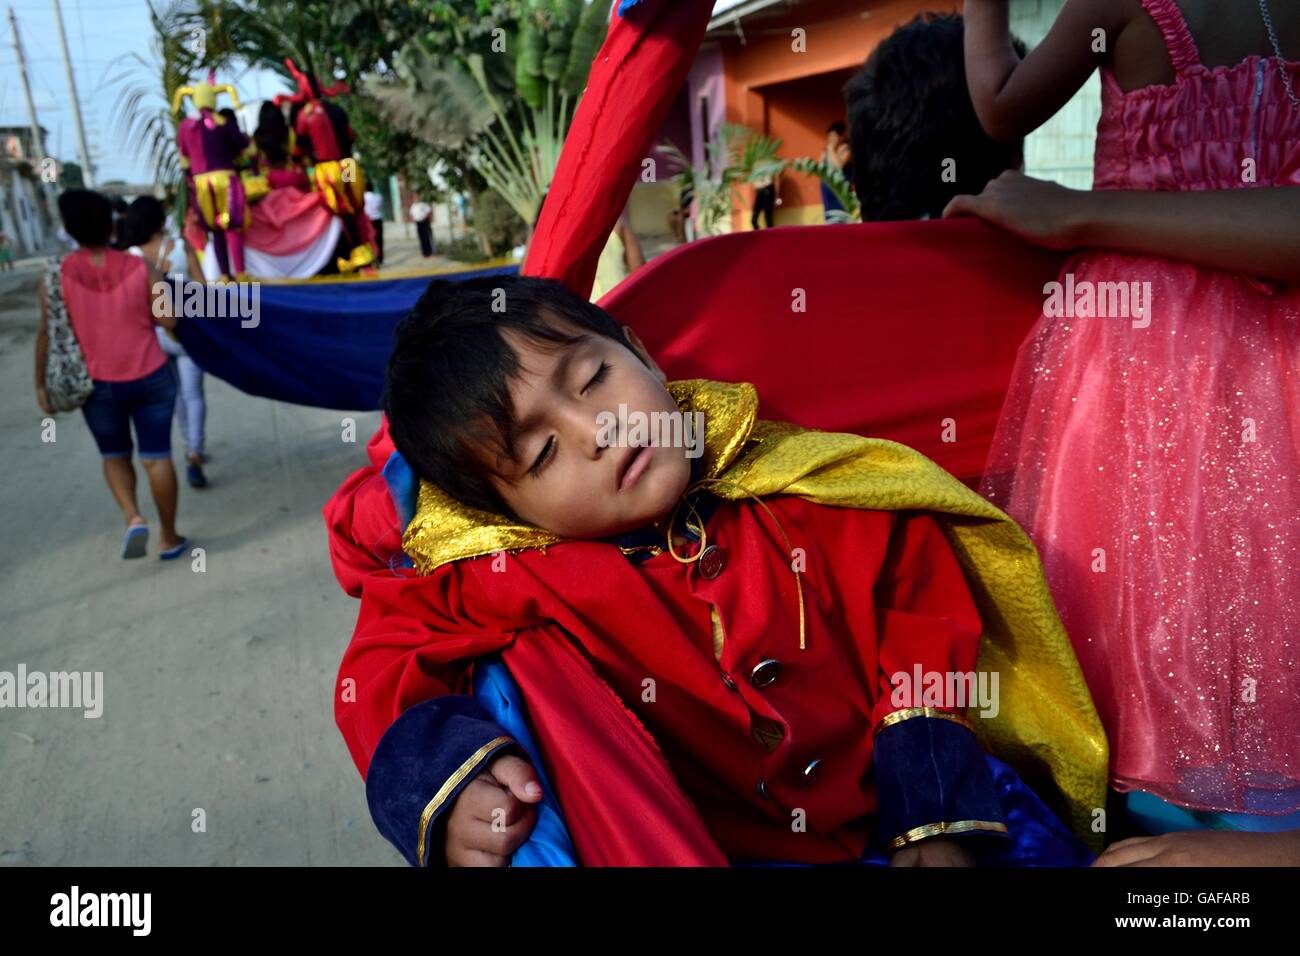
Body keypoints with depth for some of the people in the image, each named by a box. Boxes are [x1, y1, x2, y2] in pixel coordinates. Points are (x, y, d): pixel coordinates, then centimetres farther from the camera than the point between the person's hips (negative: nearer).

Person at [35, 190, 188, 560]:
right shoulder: (142, 269, -10)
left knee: (114, 455, 20)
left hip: (98, 386, 0)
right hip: (151, 379, 0)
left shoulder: (58, 276, -9)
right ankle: (170, 538, 15)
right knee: (157, 458, 9)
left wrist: (41, 383, 6)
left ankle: (133, 518, -1)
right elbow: (168, 320, -5)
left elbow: (48, 334, -4)